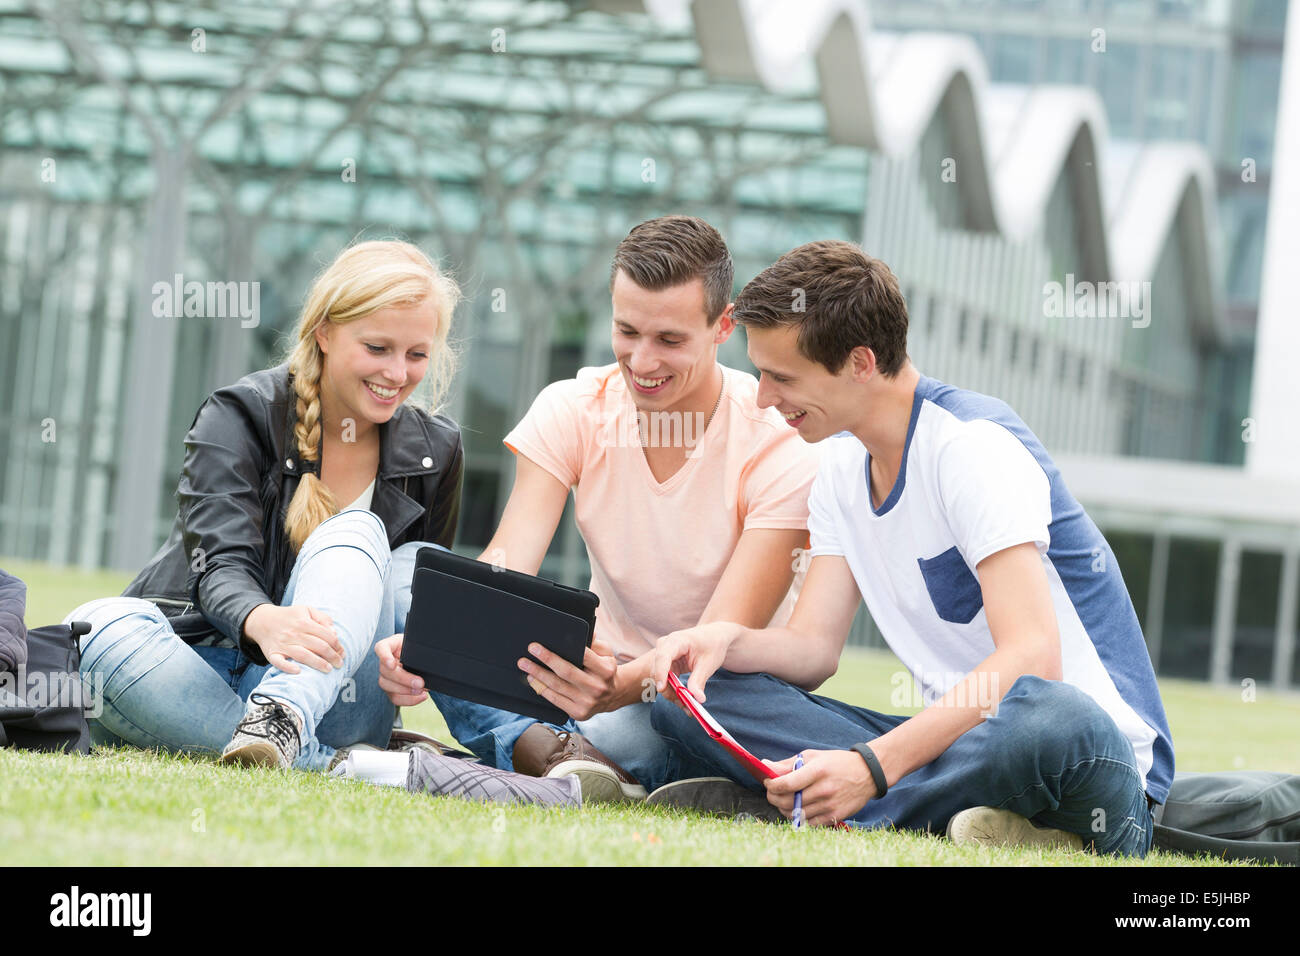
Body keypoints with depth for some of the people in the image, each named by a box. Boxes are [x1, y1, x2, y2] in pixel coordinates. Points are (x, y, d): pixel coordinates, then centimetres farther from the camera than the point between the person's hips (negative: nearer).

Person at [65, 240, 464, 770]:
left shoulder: (435, 451, 7)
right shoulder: (239, 416, -4)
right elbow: (222, 567, -17)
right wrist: (263, 622, -43)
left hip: (326, 691, 2)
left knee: (357, 531, -22)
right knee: (101, 627, -33)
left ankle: (285, 714, -48)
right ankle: (332, 764, -44)